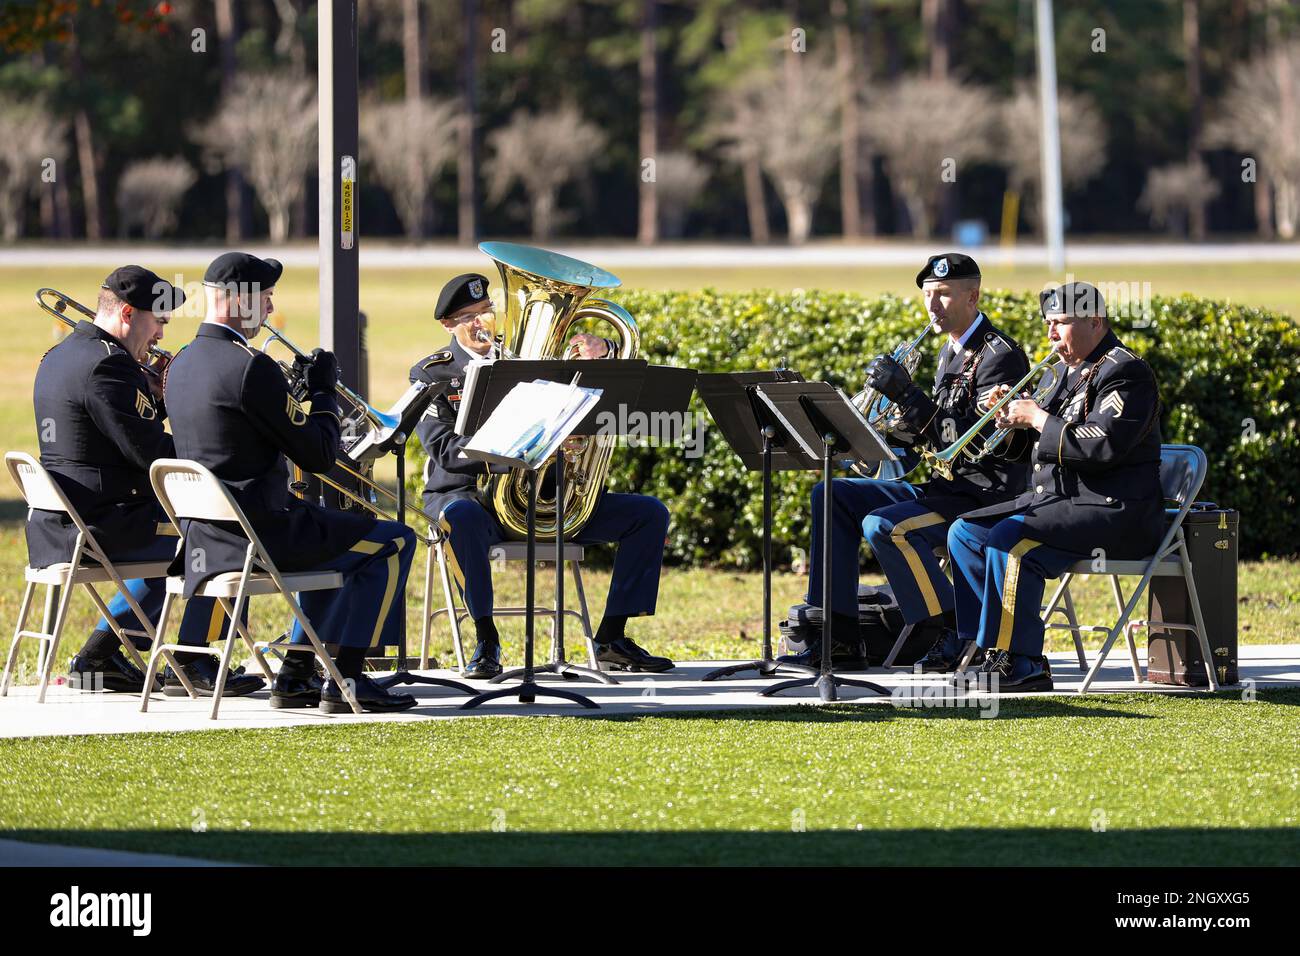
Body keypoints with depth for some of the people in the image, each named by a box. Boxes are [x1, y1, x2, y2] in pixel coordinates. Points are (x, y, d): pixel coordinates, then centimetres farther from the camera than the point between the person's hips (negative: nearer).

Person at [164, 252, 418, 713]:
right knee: (394, 542, 3)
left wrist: (298, 391, 19)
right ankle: (346, 680, 1)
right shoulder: (251, 367, -20)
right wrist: (324, 392, 1)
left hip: (207, 536, 9)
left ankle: (297, 674, 26)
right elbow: (318, 455, -14)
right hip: (261, 532, -9)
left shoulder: (183, 363, 9)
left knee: (334, 538, 32)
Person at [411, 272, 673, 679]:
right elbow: (445, 450, -15)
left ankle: (611, 639, -6)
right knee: (461, 517, -42)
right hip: (471, 495, -4)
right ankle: (486, 640, -28)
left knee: (649, 513, -8)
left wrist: (600, 351, -15)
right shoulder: (431, 374, 0)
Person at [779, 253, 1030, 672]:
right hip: (945, 487, 10)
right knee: (830, 497, 5)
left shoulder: (999, 355, -13)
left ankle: (959, 633, -15)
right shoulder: (951, 353, 17)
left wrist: (907, 396, -24)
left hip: (986, 496, -10)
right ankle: (840, 639, -1)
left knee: (882, 526, -30)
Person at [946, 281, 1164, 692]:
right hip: (1053, 499, 10)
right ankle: (998, 648, -3)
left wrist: (1038, 418, -16)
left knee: (1010, 539, -29)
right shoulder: (1065, 371, 19)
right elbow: (1032, 451, 22)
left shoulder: (1125, 373, -10)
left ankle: (1020, 664, -26)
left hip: (1112, 511, -10)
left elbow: (1103, 446, -24)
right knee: (965, 533, 1)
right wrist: (1013, 417, 1)